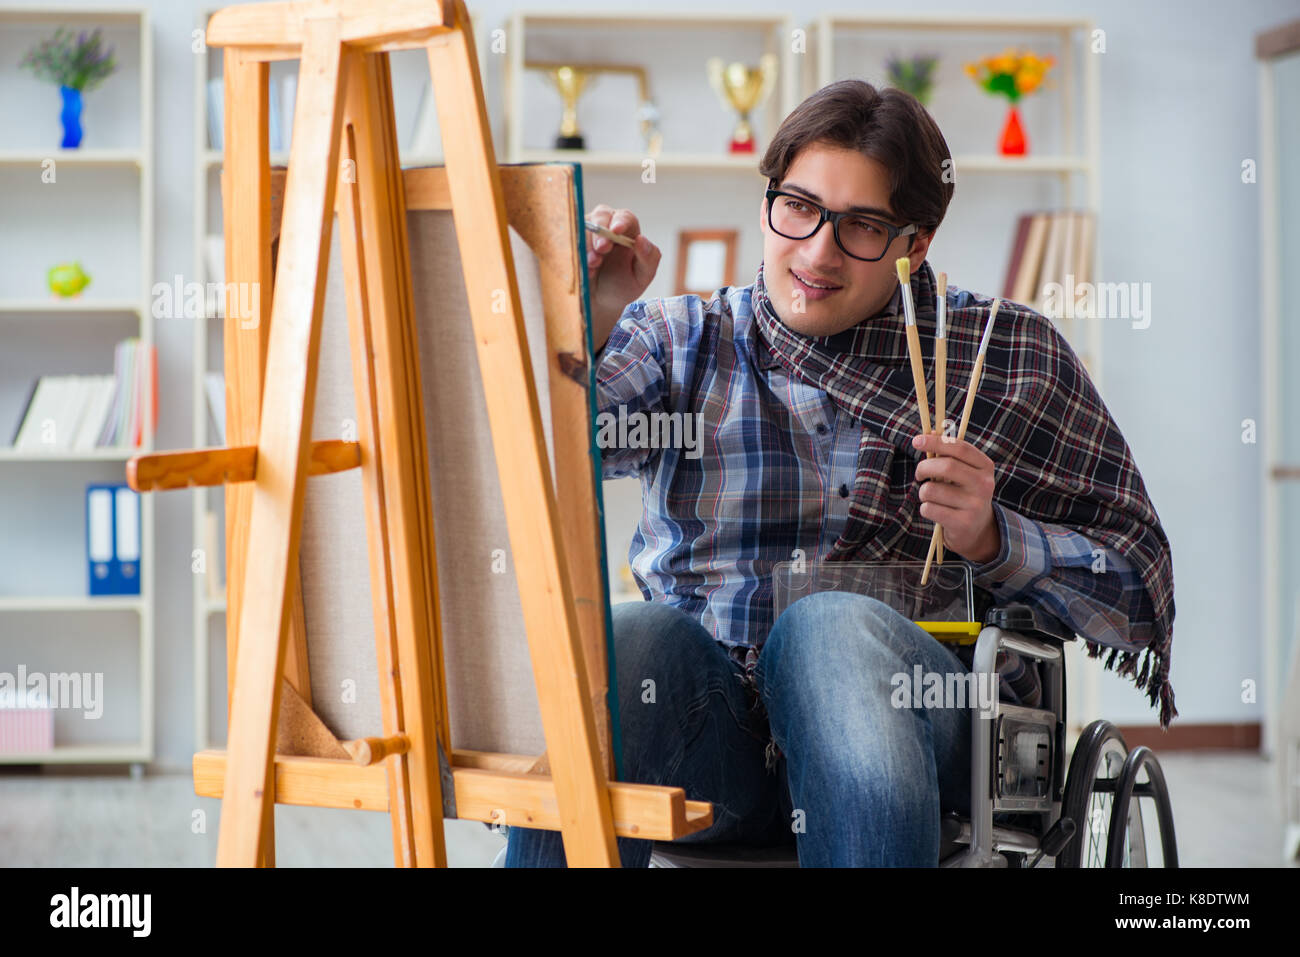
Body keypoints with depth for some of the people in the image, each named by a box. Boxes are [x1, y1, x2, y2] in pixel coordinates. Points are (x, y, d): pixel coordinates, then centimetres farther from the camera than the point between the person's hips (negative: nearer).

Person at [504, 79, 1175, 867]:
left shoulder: (1012, 357, 14)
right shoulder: (681, 341, 16)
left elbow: (1137, 589, 13)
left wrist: (992, 541, -4)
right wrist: (584, 327, -20)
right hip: (710, 709, 1)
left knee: (830, 624, -36)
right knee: (620, 638, -34)